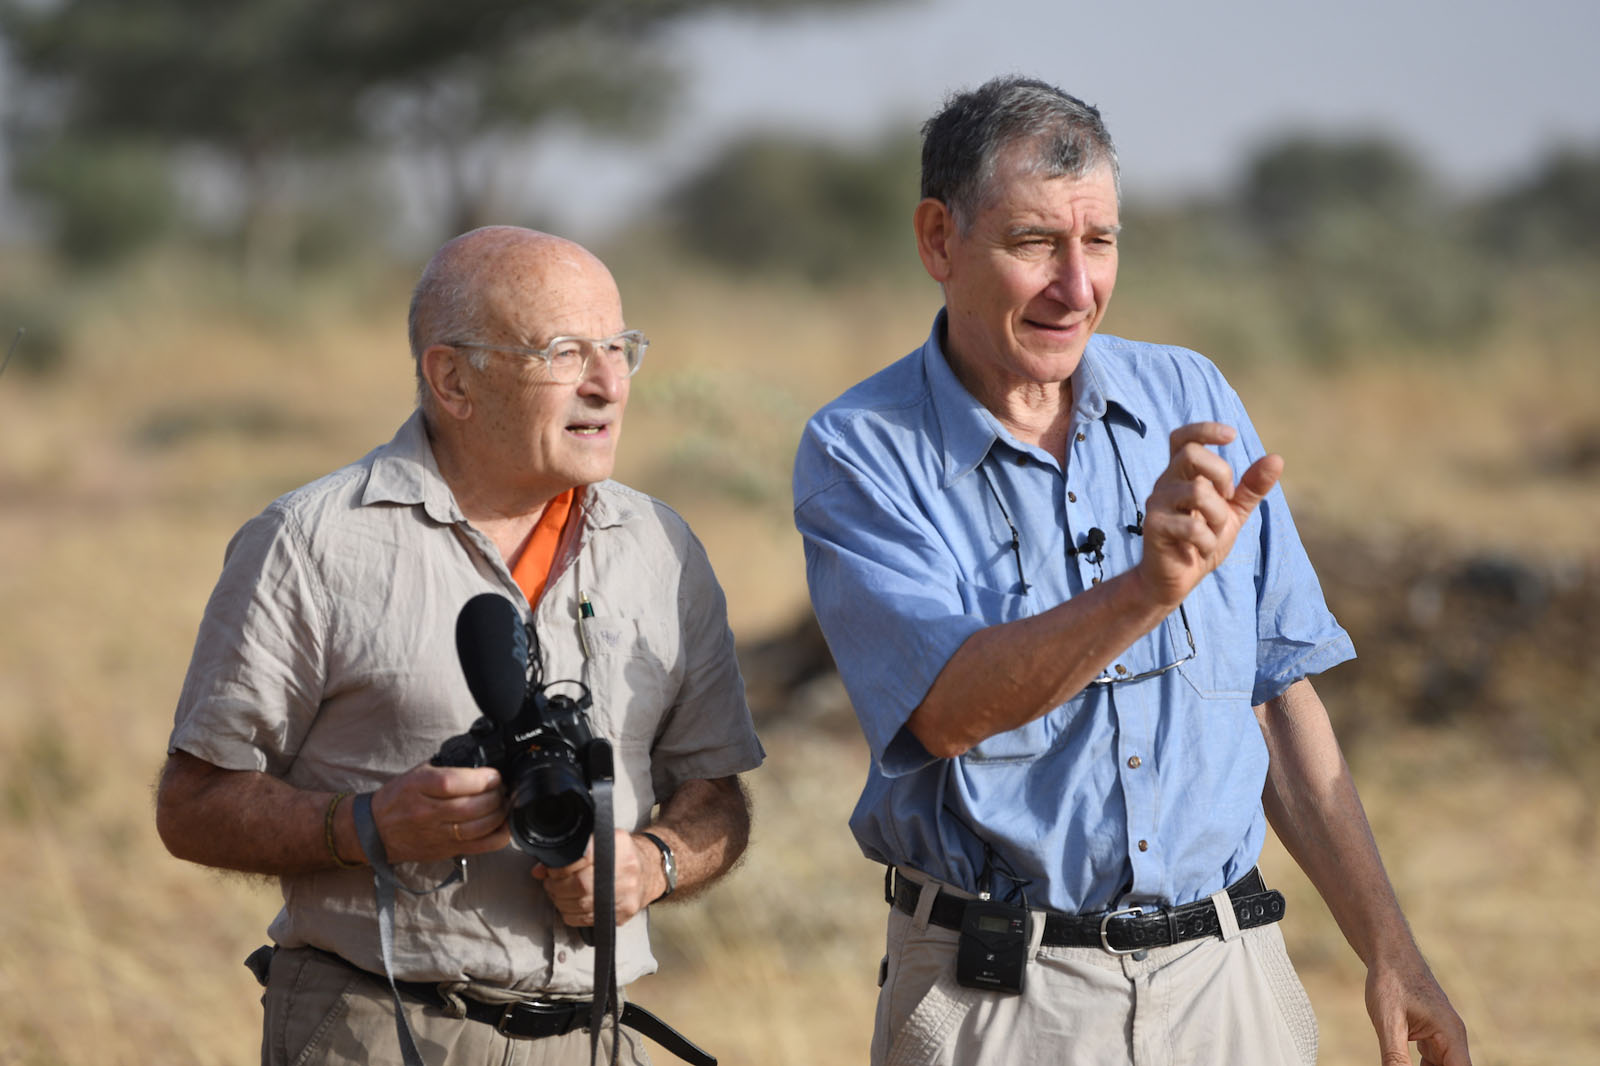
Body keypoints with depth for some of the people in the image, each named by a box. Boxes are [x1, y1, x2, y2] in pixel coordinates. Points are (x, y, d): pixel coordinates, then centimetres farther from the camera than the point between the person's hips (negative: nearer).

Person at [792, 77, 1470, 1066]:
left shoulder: (1193, 401, 7)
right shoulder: (858, 455, -6)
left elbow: (1279, 697, 10)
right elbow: (948, 708, -21)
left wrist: (1390, 950, 6)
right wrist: (1151, 587, -34)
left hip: (1228, 984, 3)